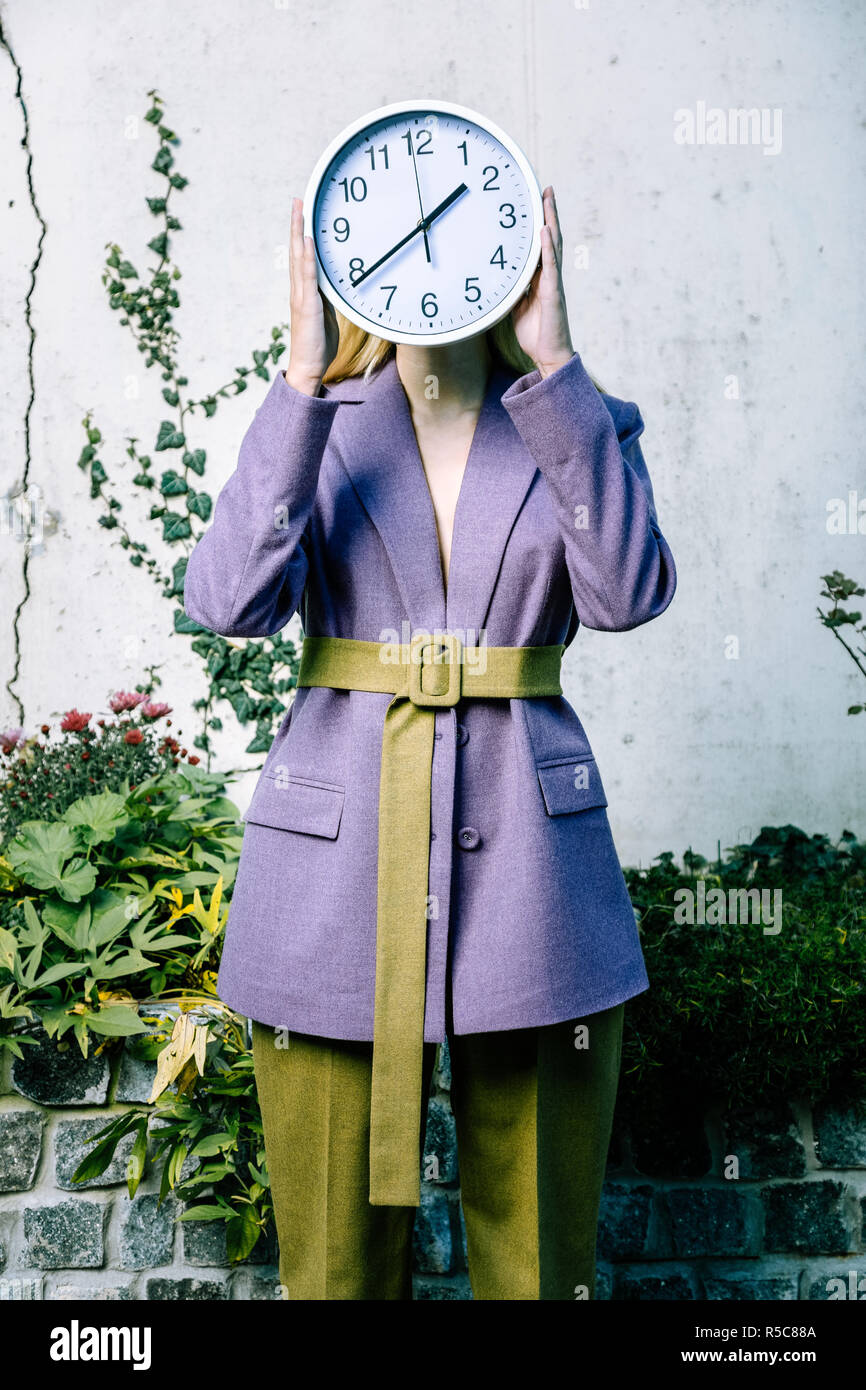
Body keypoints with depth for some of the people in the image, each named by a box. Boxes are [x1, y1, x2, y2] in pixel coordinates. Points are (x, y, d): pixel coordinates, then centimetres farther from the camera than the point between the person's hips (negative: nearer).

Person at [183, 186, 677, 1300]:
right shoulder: (318, 422, 7)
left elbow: (628, 592, -14)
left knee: (539, 1255, 12)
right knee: (337, 1258, 11)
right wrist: (302, 378, -17)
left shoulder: (583, 426, 8)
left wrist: (553, 362, -17)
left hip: (525, 854, 1)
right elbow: (229, 601, -12)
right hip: (336, 853, 0)